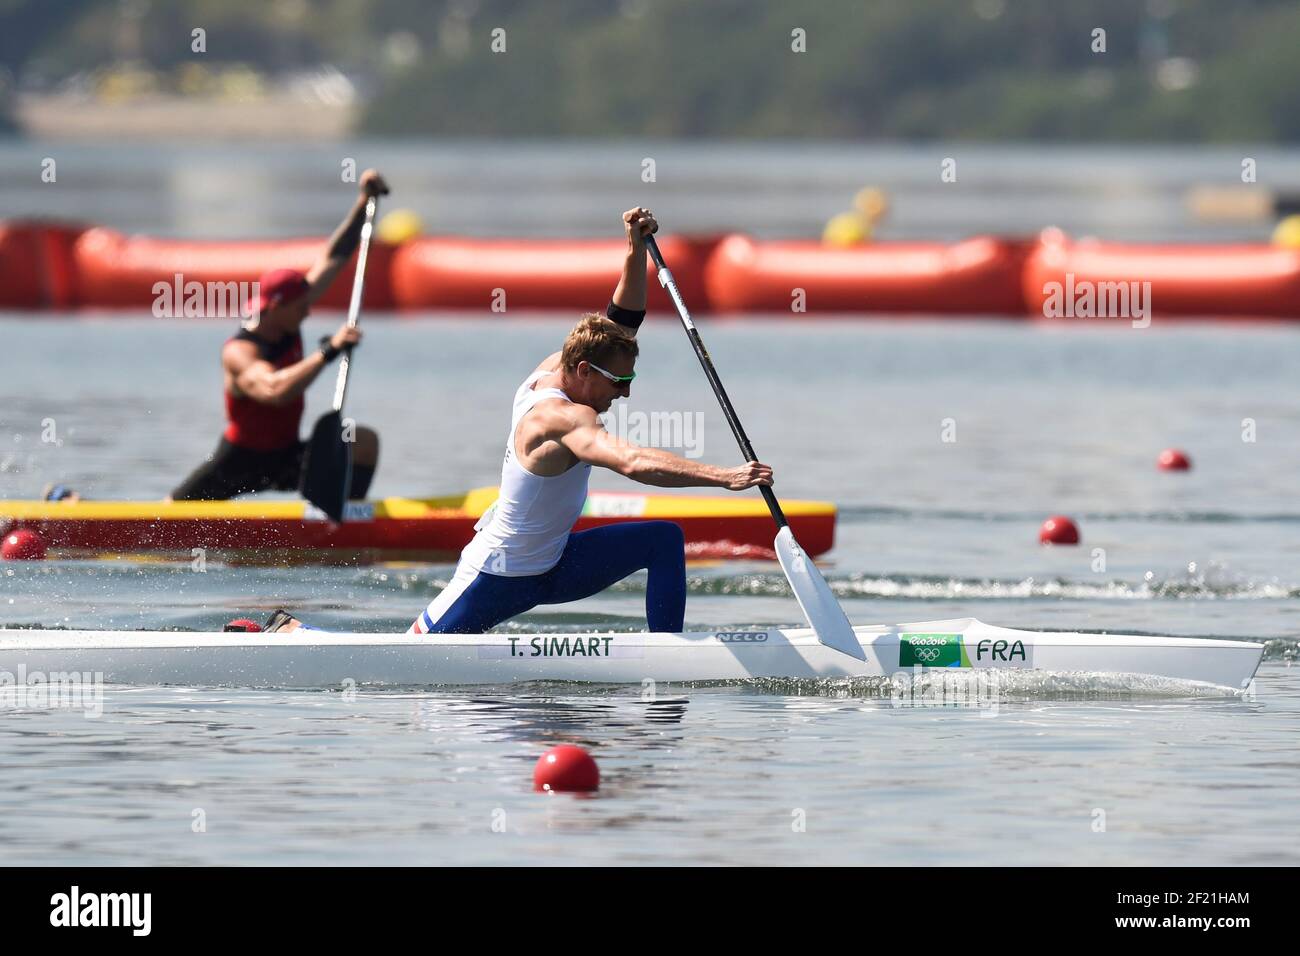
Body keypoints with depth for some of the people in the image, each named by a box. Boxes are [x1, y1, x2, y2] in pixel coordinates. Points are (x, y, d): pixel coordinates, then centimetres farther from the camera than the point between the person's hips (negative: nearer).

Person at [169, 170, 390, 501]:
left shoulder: (287, 326, -6)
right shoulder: (240, 353, -27)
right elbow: (274, 390, -49)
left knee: (364, 441, -16)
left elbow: (332, 259, 0)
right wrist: (327, 352, -54)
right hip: (242, 461, -6)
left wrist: (365, 201, -6)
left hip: (287, 458, 6)